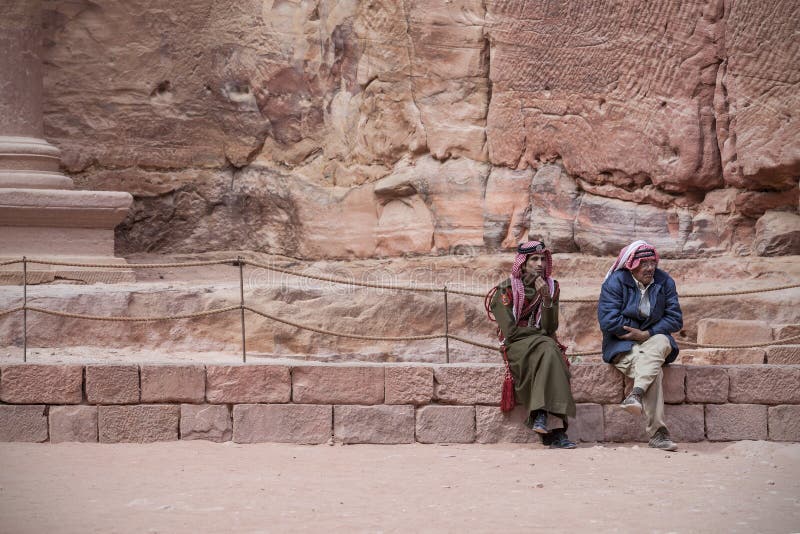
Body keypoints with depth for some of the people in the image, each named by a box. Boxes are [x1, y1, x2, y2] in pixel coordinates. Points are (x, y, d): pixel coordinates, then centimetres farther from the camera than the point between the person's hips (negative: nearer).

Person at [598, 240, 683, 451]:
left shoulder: (665, 282, 5)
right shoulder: (615, 282, -6)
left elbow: (675, 319, 1)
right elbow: (609, 321, -16)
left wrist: (646, 334, -13)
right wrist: (637, 333, -9)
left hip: (655, 341, 3)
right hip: (622, 346, -3)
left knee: (660, 342, -36)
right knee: (655, 371, -33)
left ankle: (637, 393, -53)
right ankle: (657, 433, -41)